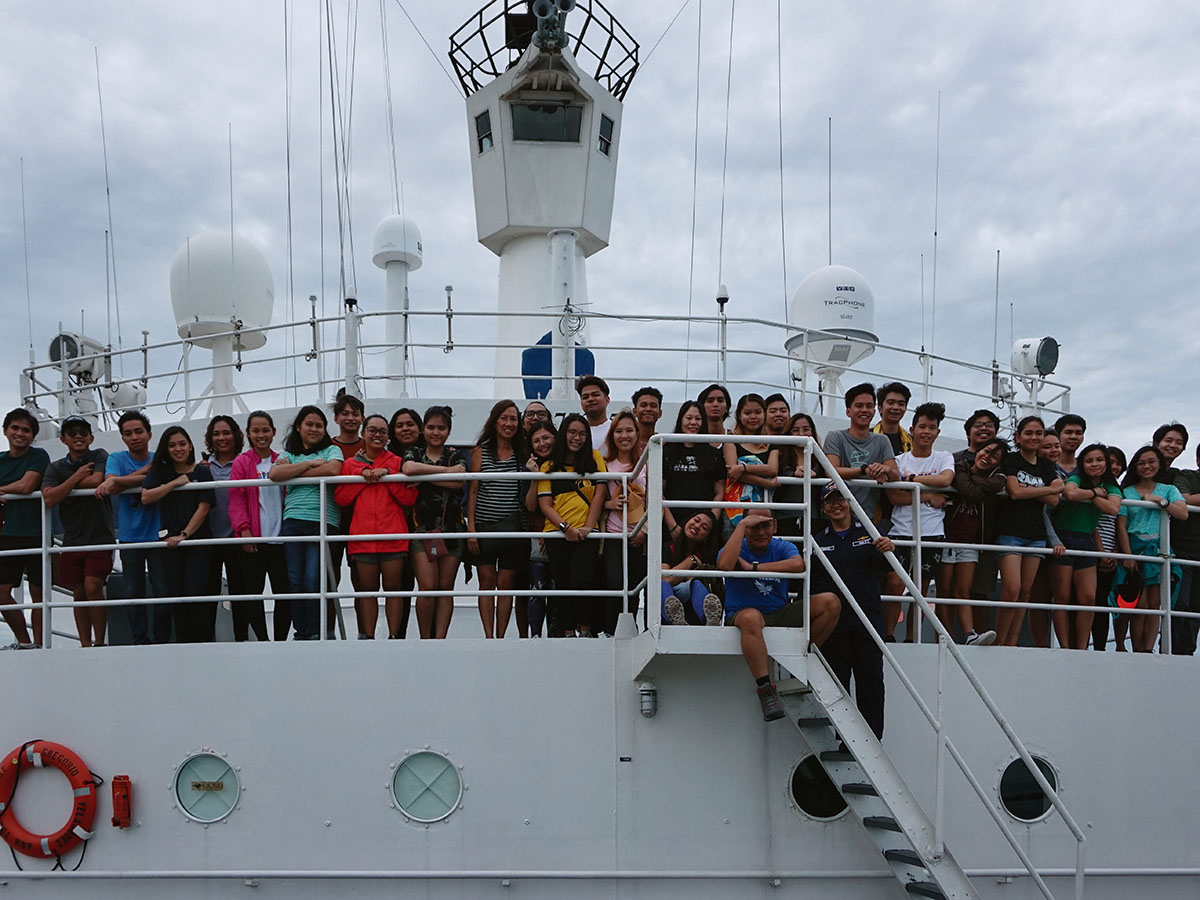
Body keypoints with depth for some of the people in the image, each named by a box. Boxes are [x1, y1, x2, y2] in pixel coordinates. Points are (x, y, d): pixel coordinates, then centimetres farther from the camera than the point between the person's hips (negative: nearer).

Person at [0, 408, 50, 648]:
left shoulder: (39, 456, -2)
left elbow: (26, 486, -15)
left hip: (37, 534, -5)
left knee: (38, 593, 1)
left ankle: (38, 645, 8)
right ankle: (23, 642, 16)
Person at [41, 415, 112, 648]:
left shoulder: (99, 457, -1)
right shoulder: (56, 468, 8)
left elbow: (97, 480, -21)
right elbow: (49, 499, -8)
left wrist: (67, 487, -6)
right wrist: (78, 476, -11)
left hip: (99, 538, -4)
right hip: (72, 539, 4)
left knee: (92, 587, -16)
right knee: (78, 593, 6)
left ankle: (99, 642, -6)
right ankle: (85, 645, 12)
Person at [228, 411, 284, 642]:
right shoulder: (242, 462, 2)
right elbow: (236, 499, -4)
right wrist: (243, 528, -12)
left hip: (279, 536, 3)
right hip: (253, 538, -3)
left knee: (284, 591, 2)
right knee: (252, 590, -2)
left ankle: (281, 640, 10)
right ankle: (262, 640, 3)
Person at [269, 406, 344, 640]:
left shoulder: (332, 451, 13)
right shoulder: (288, 454, 19)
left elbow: (333, 470, -10)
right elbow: (275, 474, -2)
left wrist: (296, 473, -2)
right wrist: (310, 464, -4)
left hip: (323, 522, -3)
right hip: (293, 521, 3)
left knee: (314, 581, -9)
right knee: (296, 581, 0)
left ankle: (315, 634, -4)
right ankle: (300, 632, 5)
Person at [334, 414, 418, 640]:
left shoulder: (396, 462, 11)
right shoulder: (350, 464, 13)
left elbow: (410, 498, 1)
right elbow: (340, 499, 3)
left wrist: (387, 475, -8)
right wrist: (362, 476, -5)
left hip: (394, 535, -1)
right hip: (362, 535, 1)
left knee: (392, 587, 0)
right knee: (367, 589, 2)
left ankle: (394, 636, 3)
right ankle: (367, 637, 6)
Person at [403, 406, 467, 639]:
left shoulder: (456, 456, 11)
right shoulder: (415, 454, 10)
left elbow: (459, 481, -11)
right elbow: (408, 468, -16)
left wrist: (422, 476, -12)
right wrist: (447, 470, -15)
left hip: (451, 529, 1)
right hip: (421, 528, -1)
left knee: (446, 587, 1)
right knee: (427, 587, -10)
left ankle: (440, 639, 3)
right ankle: (425, 640, 0)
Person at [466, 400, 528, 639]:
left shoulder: (524, 454, 7)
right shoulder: (481, 451, 4)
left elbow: (529, 495, 12)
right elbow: (472, 492, 1)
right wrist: (471, 528, -4)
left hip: (512, 527, 1)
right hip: (484, 526, -1)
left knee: (506, 583, 1)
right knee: (487, 581, -1)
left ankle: (500, 637, 7)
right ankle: (488, 636, 1)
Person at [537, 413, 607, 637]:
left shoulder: (594, 459, 10)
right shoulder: (549, 466, 9)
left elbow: (600, 494, 4)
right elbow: (545, 504, 4)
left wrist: (588, 526, -6)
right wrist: (565, 526, -11)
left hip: (586, 533, -1)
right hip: (557, 534, 1)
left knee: (582, 581, -16)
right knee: (563, 585, 3)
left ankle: (586, 628, 3)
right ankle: (567, 632, 15)